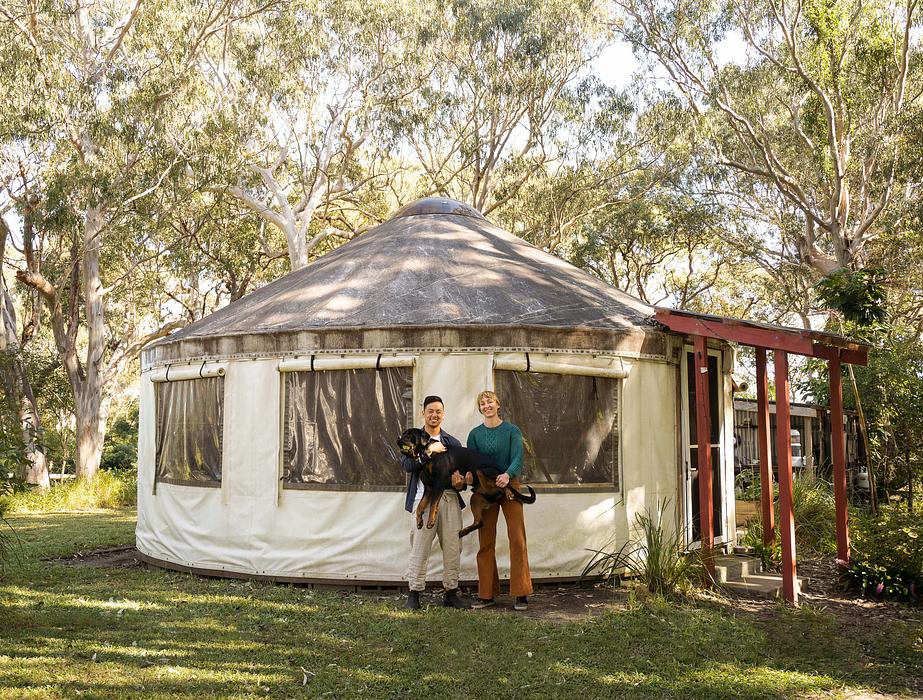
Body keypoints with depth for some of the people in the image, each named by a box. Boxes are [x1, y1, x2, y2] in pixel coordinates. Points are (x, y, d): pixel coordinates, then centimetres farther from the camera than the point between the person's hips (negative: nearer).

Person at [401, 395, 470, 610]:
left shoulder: (452, 443, 18)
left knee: (452, 548, 3)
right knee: (420, 548, -5)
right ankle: (414, 593, 4)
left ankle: (451, 593, 13)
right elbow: (406, 464, -8)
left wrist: (460, 484, -7)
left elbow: (462, 471, 15)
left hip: (449, 498, 3)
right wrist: (428, 450, -16)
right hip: (424, 498, -3)